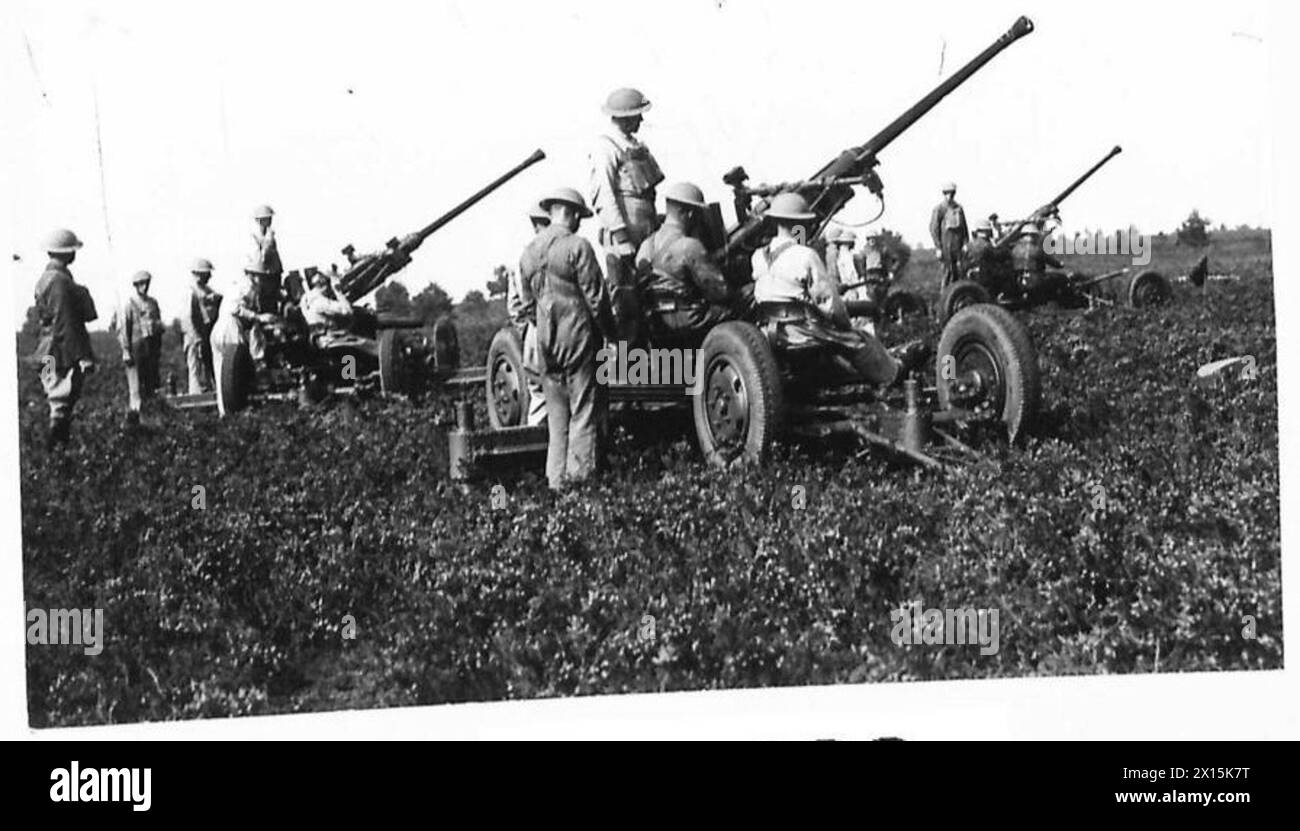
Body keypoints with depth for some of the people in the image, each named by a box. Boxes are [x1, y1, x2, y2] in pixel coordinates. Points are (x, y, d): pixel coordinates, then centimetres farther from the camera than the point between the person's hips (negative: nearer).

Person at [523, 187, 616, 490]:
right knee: (584, 411, -1)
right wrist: (610, 331, -1)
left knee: (556, 412, 12)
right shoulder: (577, 246, -12)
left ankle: (556, 479, 13)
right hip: (578, 337, -6)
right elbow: (595, 297, -11)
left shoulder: (530, 251, 9)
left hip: (546, 343, 6)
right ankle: (580, 476, -3)